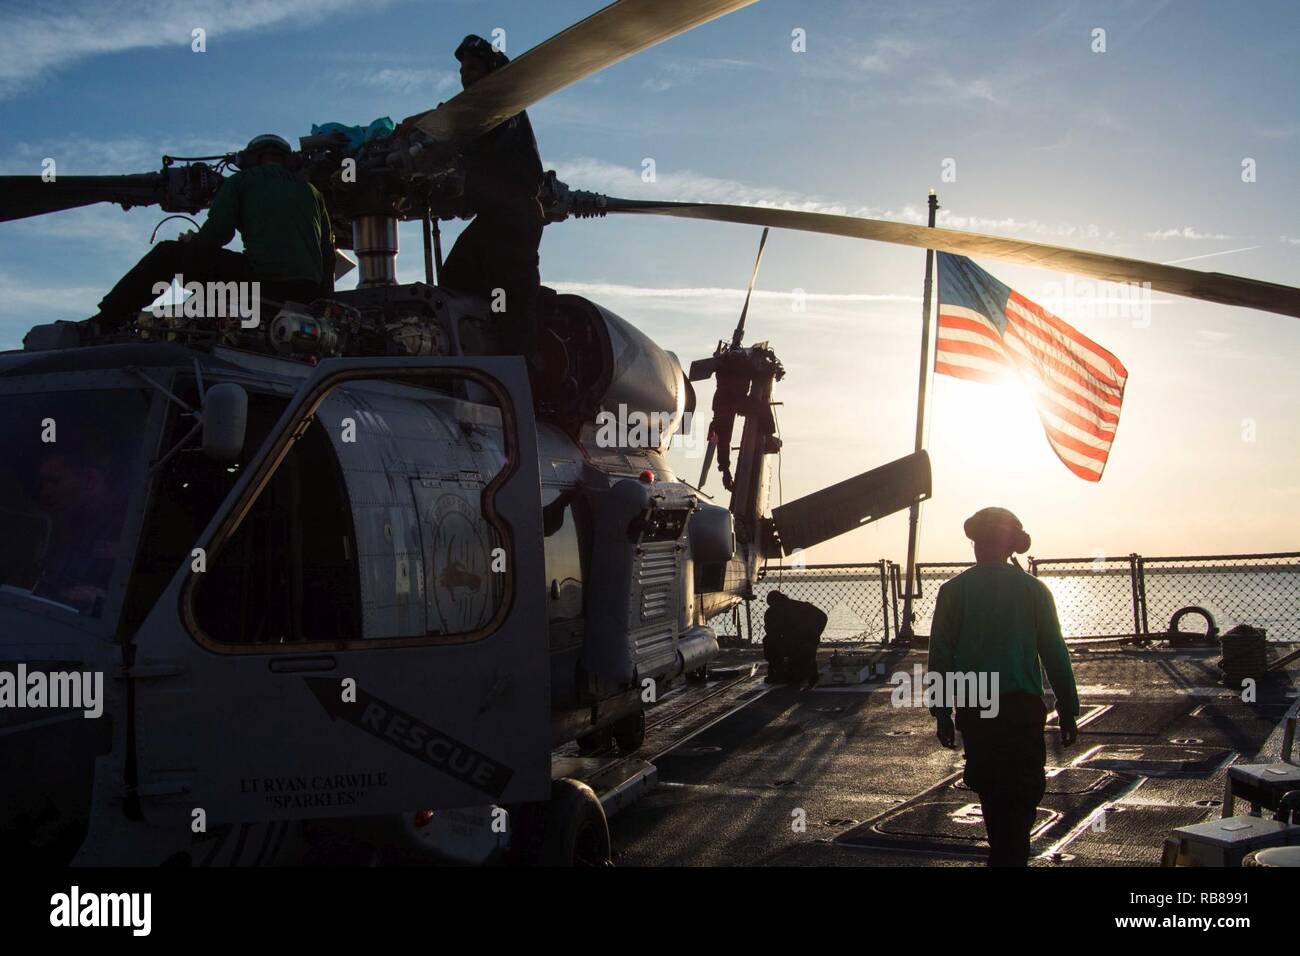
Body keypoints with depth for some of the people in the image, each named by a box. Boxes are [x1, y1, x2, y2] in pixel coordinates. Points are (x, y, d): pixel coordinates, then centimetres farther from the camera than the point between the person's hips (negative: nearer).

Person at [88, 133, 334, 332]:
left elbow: (217, 233, -2)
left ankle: (106, 322, 7)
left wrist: (192, 241, 21)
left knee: (168, 253, 10)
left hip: (261, 280, -4)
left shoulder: (240, 181, 12)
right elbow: (327, 251, 19)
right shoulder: (310, 190, 25)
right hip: (306, 296, 4)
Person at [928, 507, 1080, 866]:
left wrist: (942, 713, 8)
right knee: (1023, 795, 2)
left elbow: (940, 655, 2)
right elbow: (1055, 652, 1)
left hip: (973, 709, 2)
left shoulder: (953, 590, 2)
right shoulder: (1033, 590, 0)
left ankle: (1004, 855, 22)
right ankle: (1012, 856, -10)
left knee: (991, 792, 14)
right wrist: (1068, 711, 8)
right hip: (1022, 703, -1)